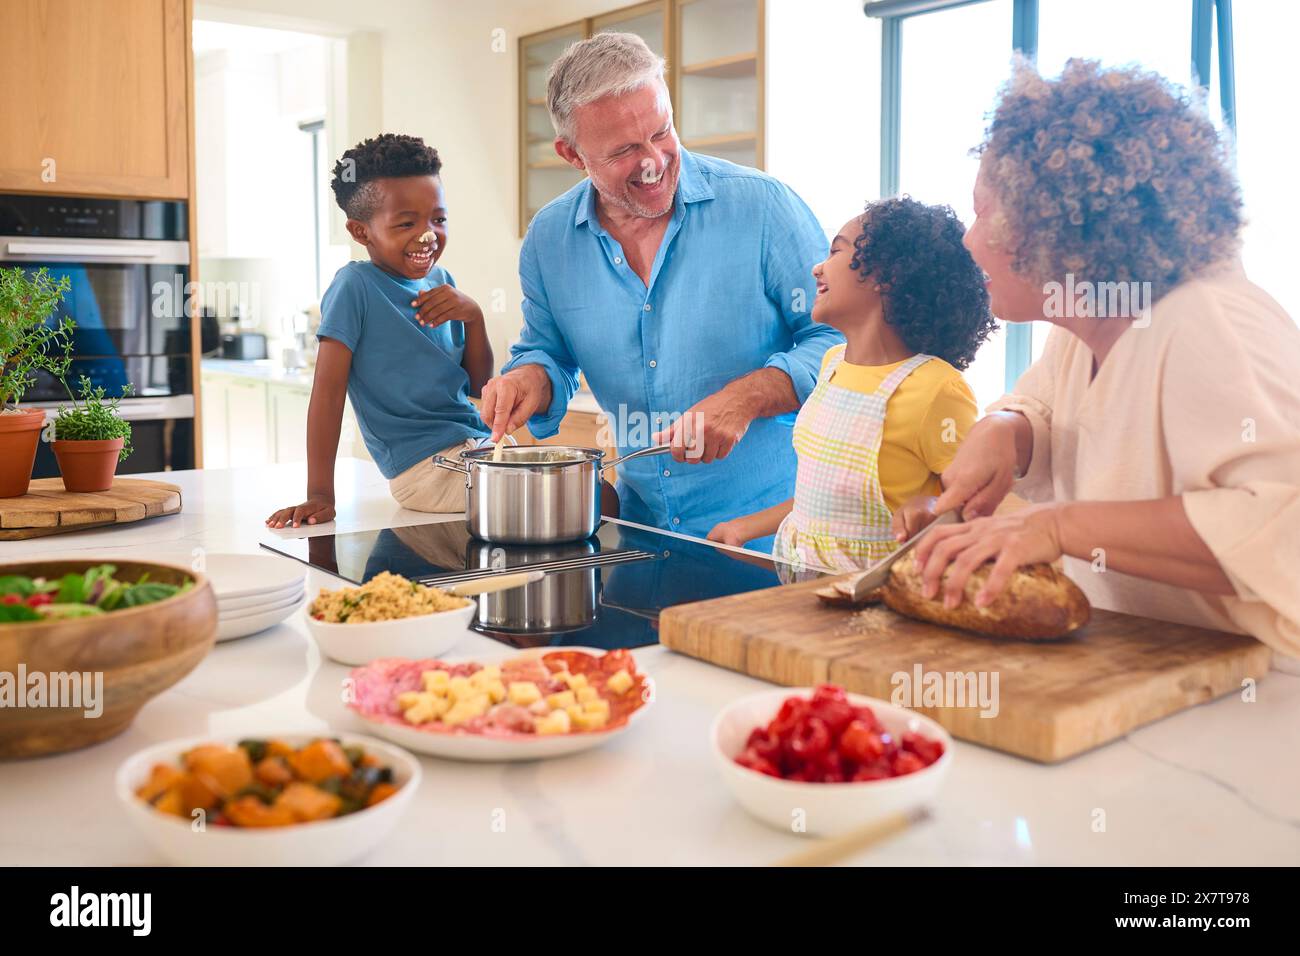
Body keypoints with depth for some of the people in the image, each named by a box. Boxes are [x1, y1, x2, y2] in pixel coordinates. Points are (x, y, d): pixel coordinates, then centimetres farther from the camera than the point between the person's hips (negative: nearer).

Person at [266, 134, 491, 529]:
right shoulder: (355, 286, -11)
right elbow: (328, 391, -15)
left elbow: (478, 385, 10)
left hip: (476, 444, 7)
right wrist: (319, 495, -19)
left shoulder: (439, 281, 9)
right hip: (425, 464, -7)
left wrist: (473, 315, -7)